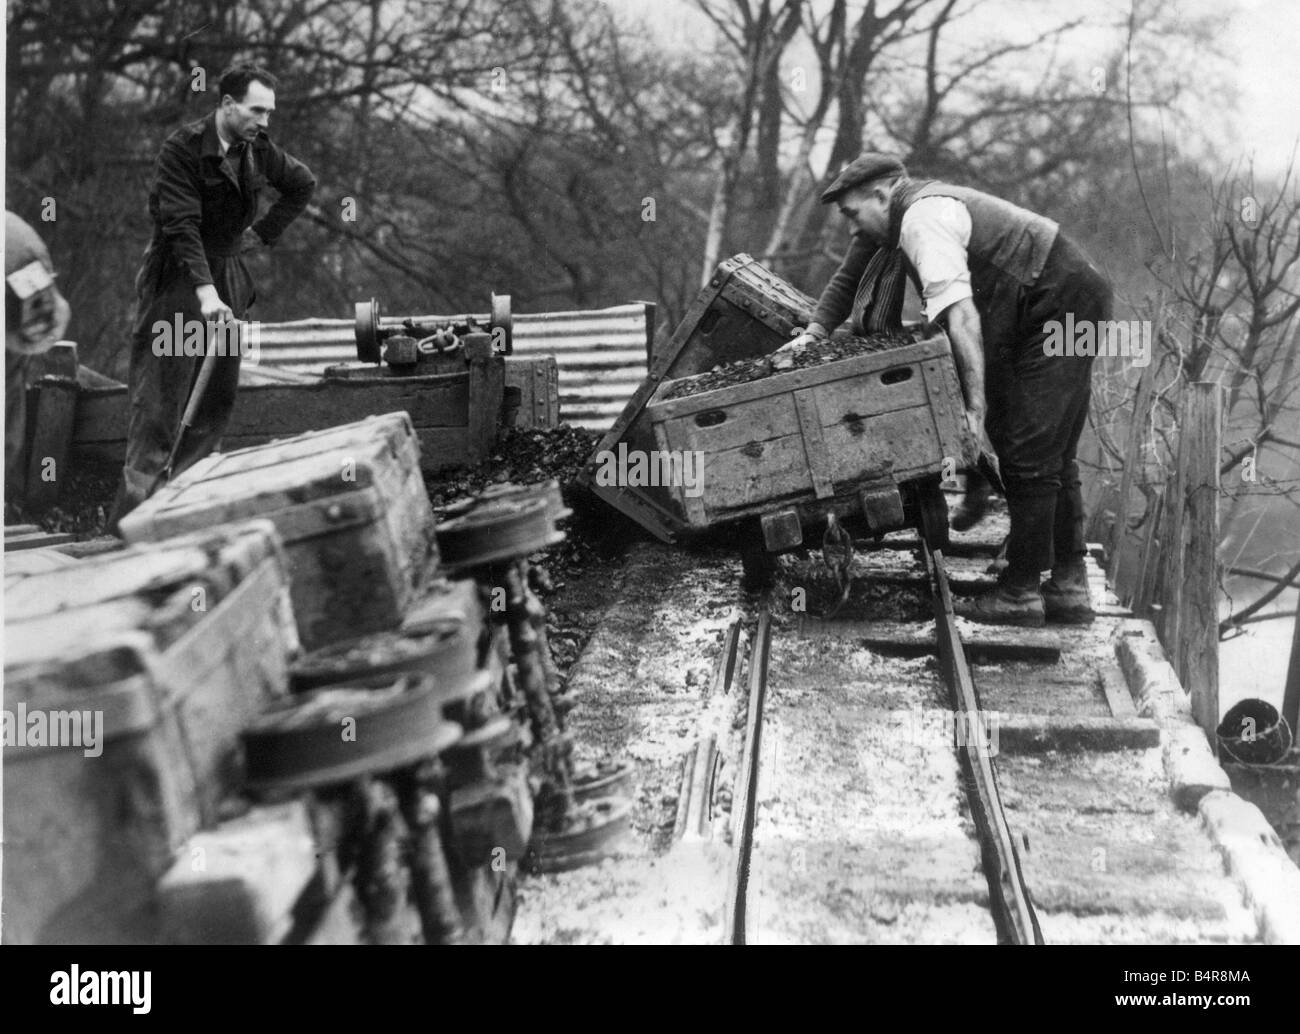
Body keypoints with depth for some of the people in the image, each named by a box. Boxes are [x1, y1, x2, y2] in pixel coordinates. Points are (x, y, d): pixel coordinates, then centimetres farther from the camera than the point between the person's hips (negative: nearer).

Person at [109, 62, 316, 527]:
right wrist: (205, 293, -34)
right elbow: (181, 225, -25)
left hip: (226, 277, 7)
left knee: (219, 396, 6)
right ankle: (129, 519, -8)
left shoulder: (257, 148, 2)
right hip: (177, 279, -7)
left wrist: (265, 231, 10)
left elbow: (302, 184, 21)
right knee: (160, 401, -9)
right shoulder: (183, 148, -17)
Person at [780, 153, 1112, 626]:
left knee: (1029, 454, -8)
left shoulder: (923, 219, -20)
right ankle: (1069, 587, 15)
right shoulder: (905, 214, 12)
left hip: (1063, 309, -10)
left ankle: (1021, 591, -4)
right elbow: (849, 279, 24)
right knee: (1053, 456, 12)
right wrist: (814, 332, 12)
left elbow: (961, 317, -29)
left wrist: (976, 405, -30)